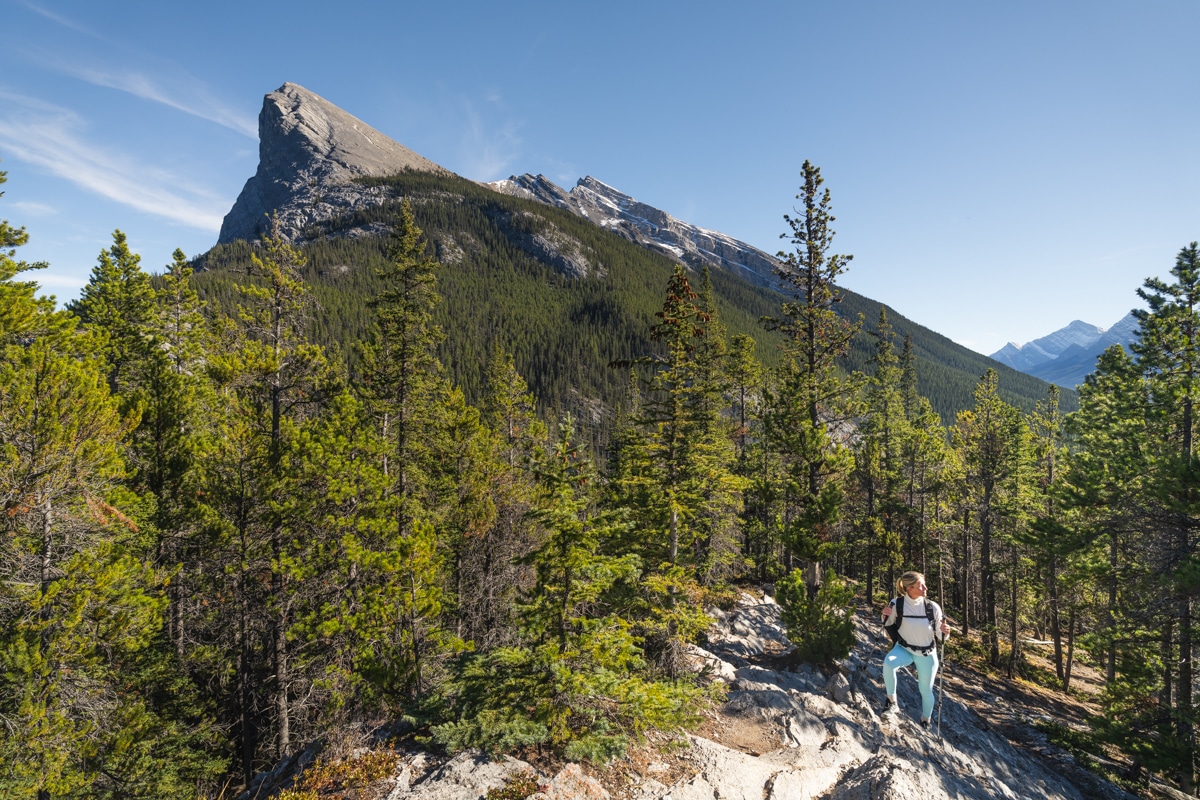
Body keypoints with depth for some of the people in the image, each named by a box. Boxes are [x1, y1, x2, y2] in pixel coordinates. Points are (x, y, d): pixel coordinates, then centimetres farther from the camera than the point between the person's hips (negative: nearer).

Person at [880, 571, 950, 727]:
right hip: (904, 649, -1)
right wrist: (885, 616, -23)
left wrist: (945, 632, -32)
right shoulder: (897, 604, -19)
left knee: (926, 690, 12)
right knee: (888, 662, -31)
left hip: (927, 654, 1)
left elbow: (940, 636, -10)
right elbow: (888, 625, -1)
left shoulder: (933, 607, -19)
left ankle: (925, 720, 43)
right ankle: (891, 699, -9)